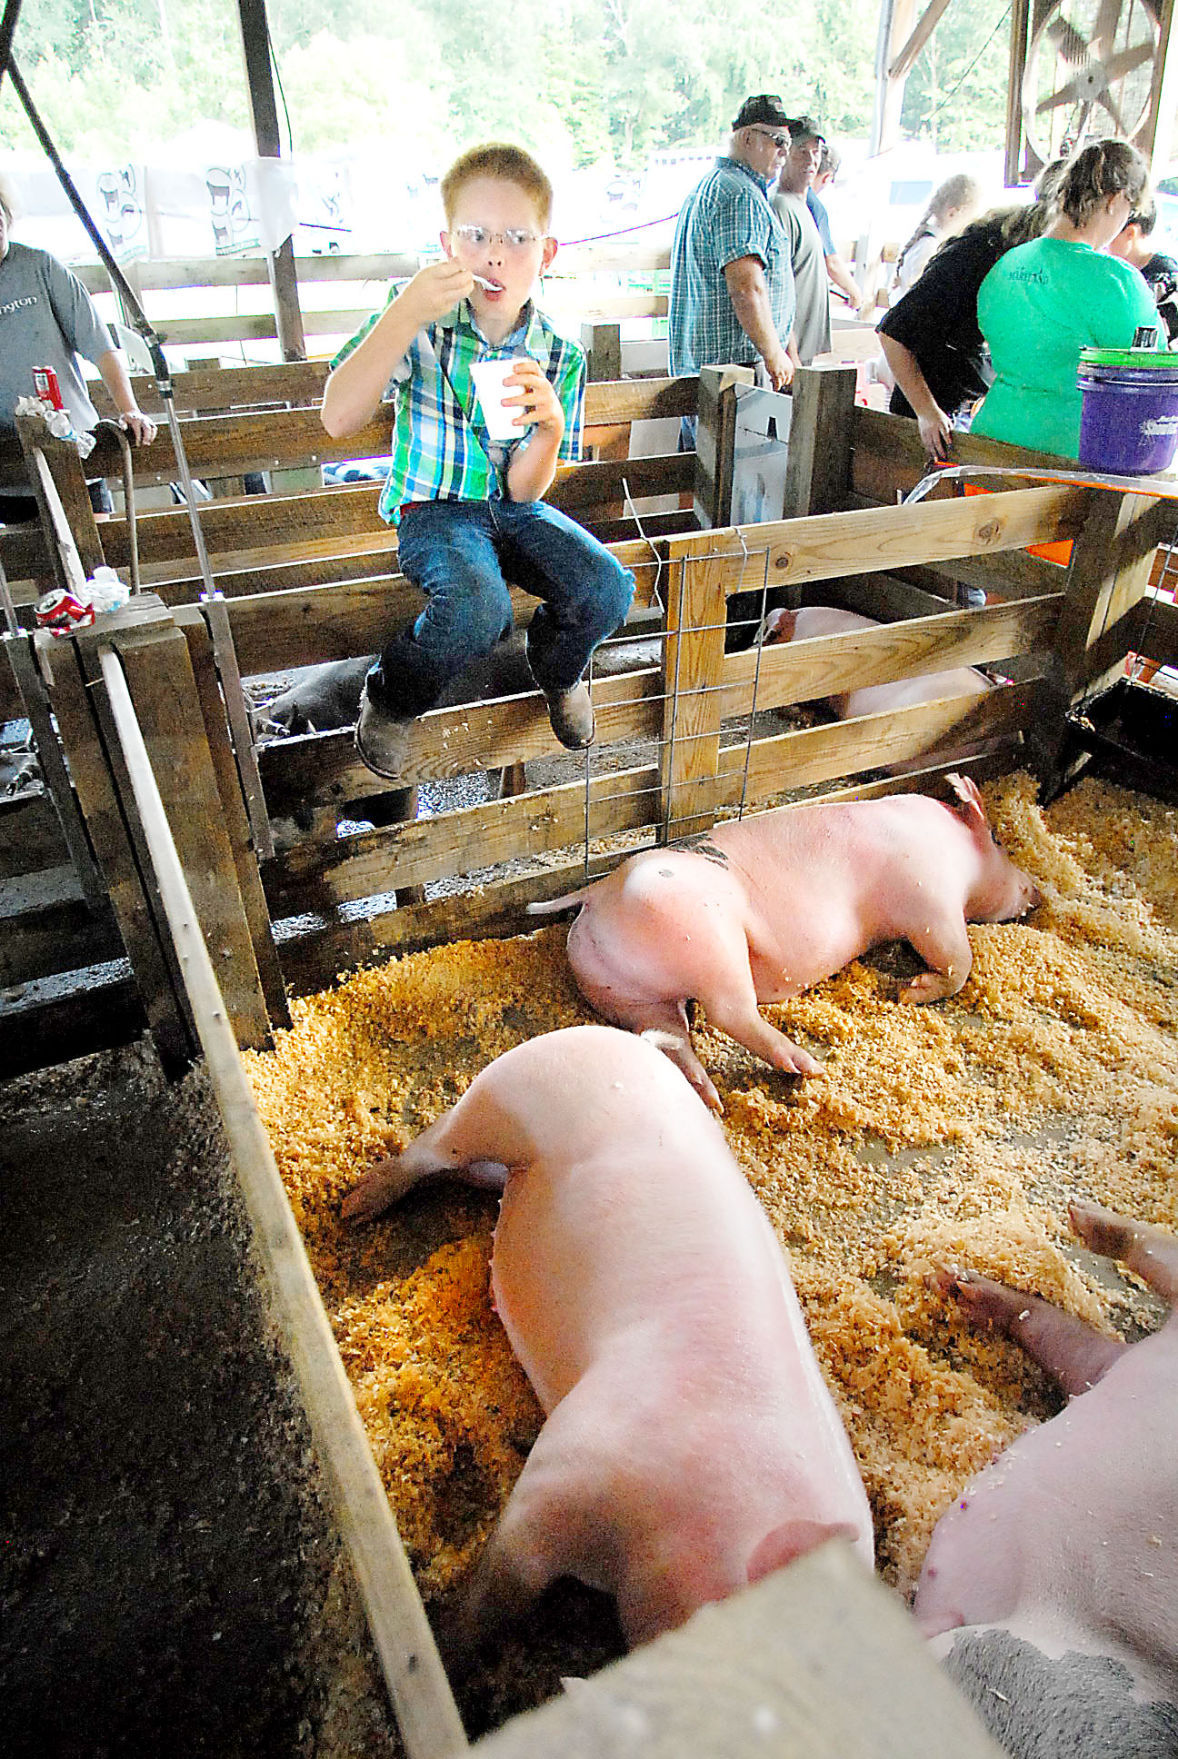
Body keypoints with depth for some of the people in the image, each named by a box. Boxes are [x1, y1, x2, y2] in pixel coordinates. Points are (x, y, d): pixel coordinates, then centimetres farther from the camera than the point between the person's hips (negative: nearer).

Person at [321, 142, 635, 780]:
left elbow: (523, 490, -6)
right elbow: (338, 419, -21)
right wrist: (404, 316, -29)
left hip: (512, 507, 3)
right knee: (479, 608, -34)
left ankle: (556, 667, 16)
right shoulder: (420, 319, -9)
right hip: (432, 507, -3)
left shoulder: (561, 360, -3)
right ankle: (391, 697, -2)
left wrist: (550, 426, -28)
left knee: (608, 589, -21)